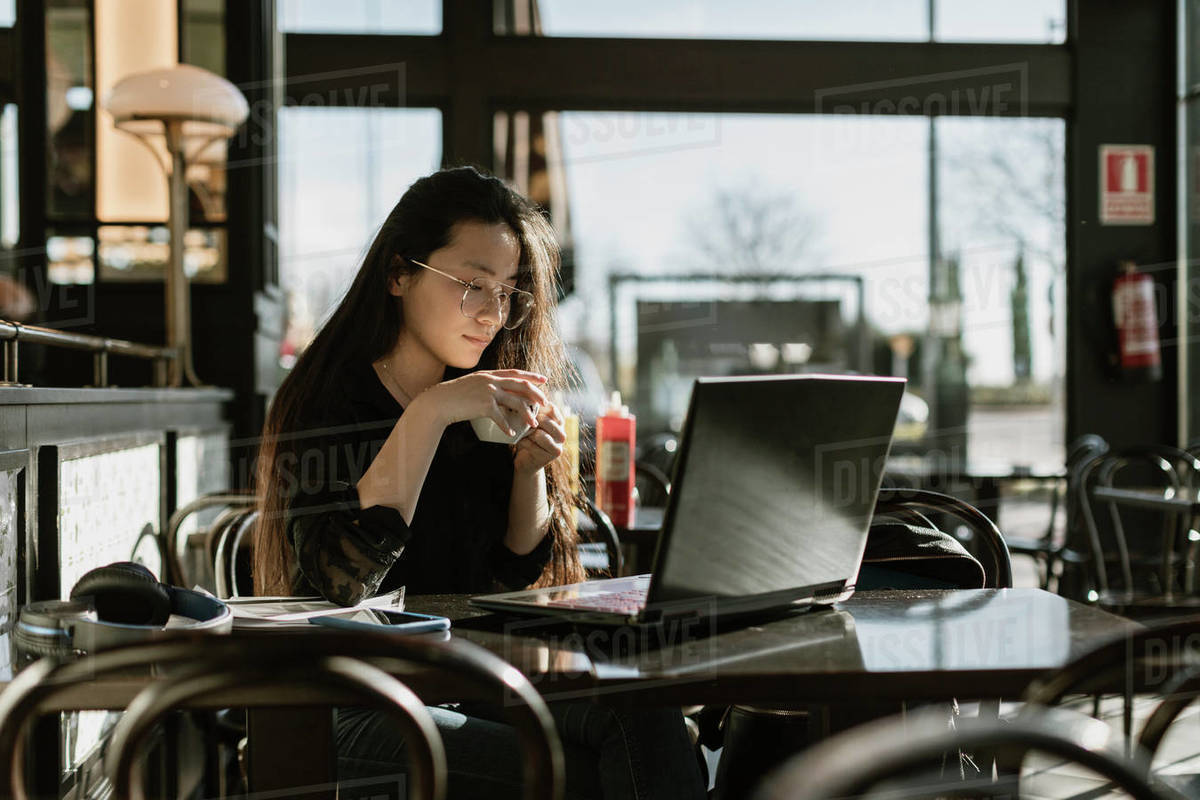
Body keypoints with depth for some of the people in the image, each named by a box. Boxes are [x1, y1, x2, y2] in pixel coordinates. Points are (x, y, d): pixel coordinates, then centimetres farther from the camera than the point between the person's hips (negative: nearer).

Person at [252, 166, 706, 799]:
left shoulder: (484, 402, 10)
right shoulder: (326, 400, -8)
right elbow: (338, 580, -23)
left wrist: (530, 471, -6)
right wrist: (429, 415, -26)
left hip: (472, 683, 6)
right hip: (350, 708, -5)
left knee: (642, 709, -25)